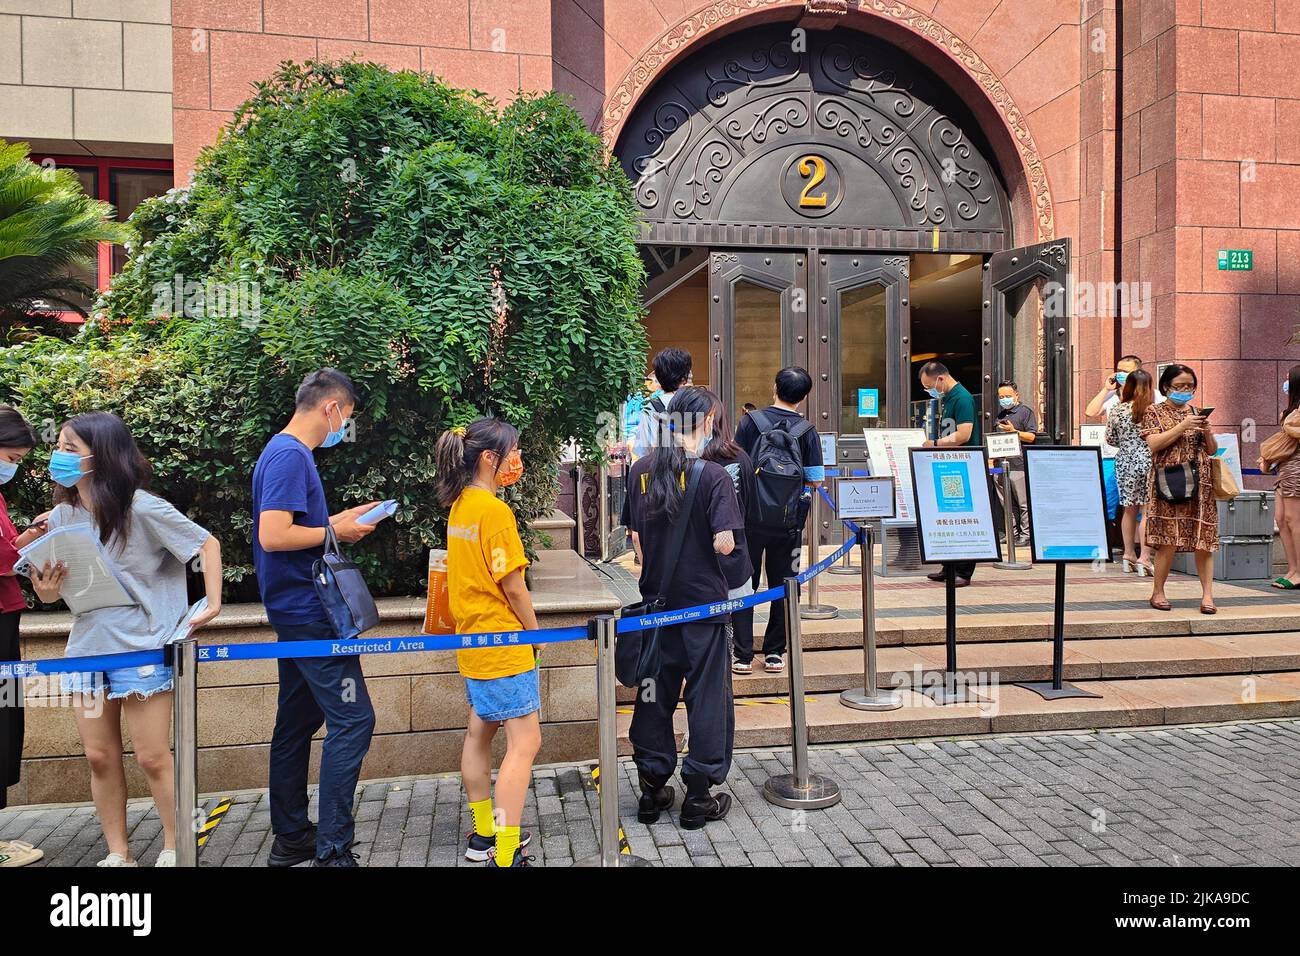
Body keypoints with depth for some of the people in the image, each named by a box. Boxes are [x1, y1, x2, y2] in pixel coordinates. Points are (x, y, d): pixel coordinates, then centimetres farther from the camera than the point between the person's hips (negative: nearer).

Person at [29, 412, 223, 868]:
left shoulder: (143, 509, -14)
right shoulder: (62, 517, 4)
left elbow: (207, 543, -7)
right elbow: (54, 593, 11)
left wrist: (213, 603, -14)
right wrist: (44, 589, -12)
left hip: (142, 649, -6)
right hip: (87, 647, 6)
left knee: (152, 758, 1)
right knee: (100, 757, 11)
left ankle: (175, 849, 18)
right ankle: (117, 854, 24)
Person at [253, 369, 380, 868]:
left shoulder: (284, 451, 14)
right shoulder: (291, 455, -16)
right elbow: (273, 536, -25)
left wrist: (340, 518, 15)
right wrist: (336, 532, -14)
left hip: (295, 612, 11)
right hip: (308, 613, -11)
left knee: (298, 722, 15)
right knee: (352, 719, -8)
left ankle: (291, 837, 26)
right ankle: (332, 850, -2)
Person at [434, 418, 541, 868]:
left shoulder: (460, 506, 6)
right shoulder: (494, 510, -20)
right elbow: (512, 585, -17)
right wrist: (535, 632, -6)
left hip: (473, 641, 10)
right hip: (505, 645, -10)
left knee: (480, 733, 18)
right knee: (524, 743, -4)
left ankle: (484, 834, 31)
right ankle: (506, 855, -3)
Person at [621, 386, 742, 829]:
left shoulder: (641, 471, 2)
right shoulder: (712, 474, -14)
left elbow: (635, 534, 8)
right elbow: (723, 544, -20)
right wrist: (720, 541, 2)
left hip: (656, 600, 5)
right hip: (703, 601, -5)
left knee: (655, 692, 15)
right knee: (707, 694, 7)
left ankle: (652, 786, 24)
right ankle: (699, 796, 15)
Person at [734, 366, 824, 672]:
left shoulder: (751, 421, -4)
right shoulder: (806, 431, -3)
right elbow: (816, 480, -3)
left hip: (750, 517, 0)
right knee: (782, 586, 13)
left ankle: (743, 656, 9)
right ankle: (774, 653, 18)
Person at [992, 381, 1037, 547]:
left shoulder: (1025, 412, -1)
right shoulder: (1001, 414, 21)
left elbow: (1031, 437, -8)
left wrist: (1014, 431, -19)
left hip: (1019, 466, -7)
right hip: (1001, 465, 7)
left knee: (1023, 503, -3)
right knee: (1007, 504, 10)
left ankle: (1025, 535, 1)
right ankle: (1013, 533, 16)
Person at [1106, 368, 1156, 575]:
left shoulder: (1116, 410, -1)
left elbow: (1110, 439, 7)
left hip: (1124, 461, 3)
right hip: (1147, 460, -3)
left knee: (1129, 510, 13)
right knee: (1147, 511, 1)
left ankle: (1129, 554, 19)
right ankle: (1143, 557, -2)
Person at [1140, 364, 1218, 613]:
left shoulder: (1197, 412, 16)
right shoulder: (1154, 411, 4)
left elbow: (1212, 450, 15)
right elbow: (1153, 444, -9)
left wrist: (1207, 430, -3)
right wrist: (1182, 426, -13)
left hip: (1200, 483, 4)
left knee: (1203, 539, -2)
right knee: (1169, 540, -8)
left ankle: (1208, 594, 1)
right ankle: (1158, 591, 6)